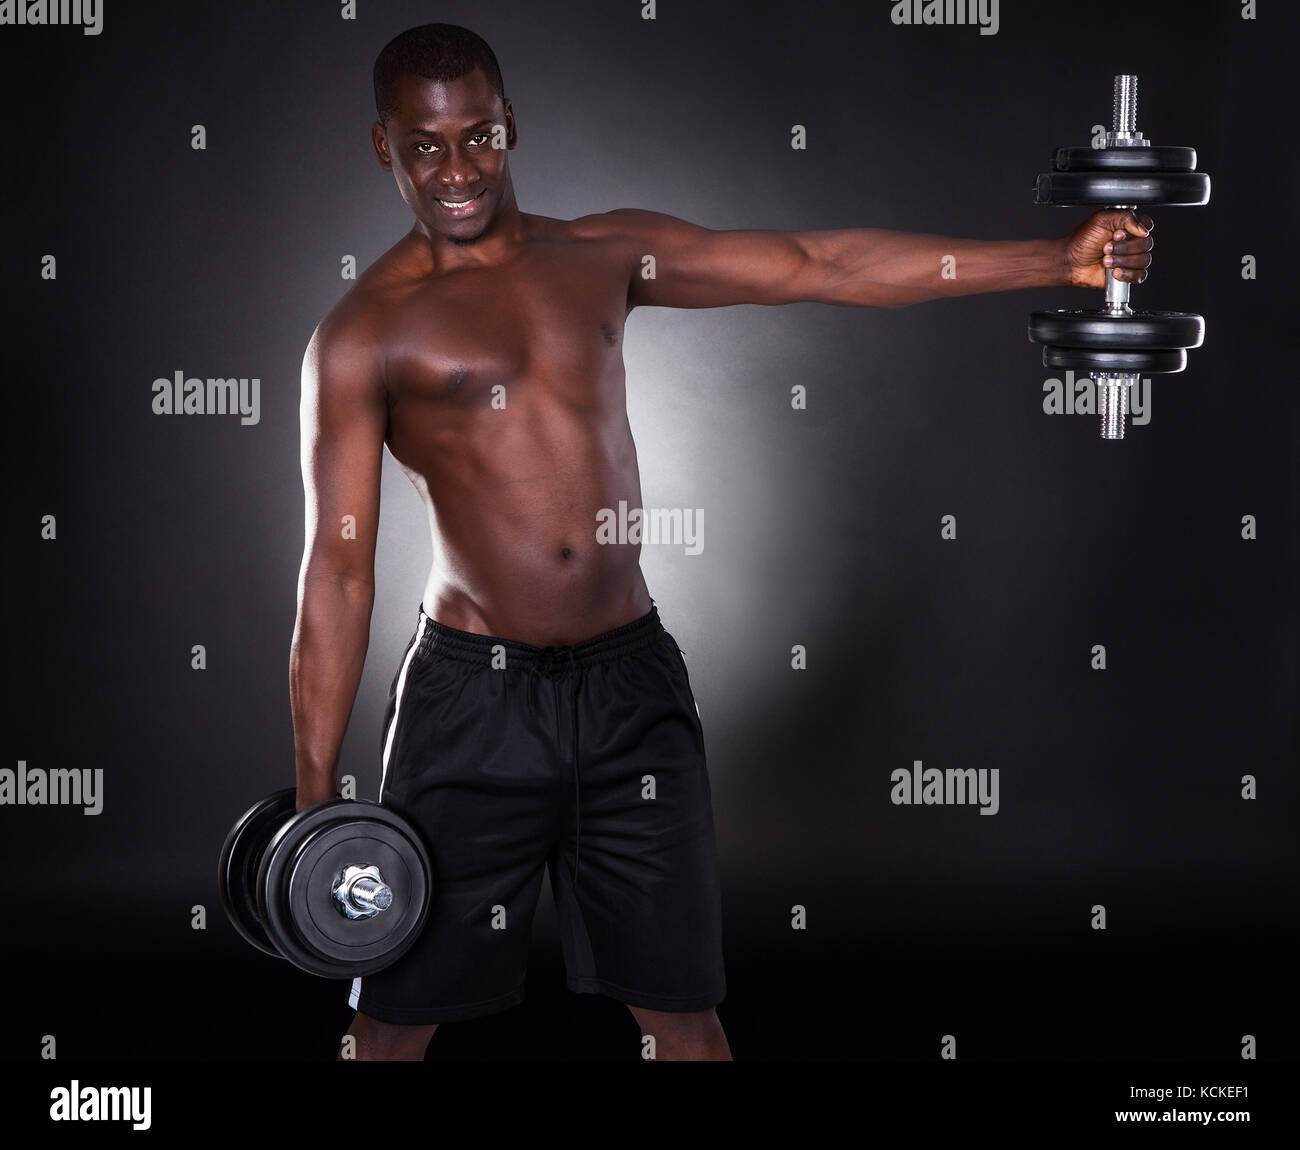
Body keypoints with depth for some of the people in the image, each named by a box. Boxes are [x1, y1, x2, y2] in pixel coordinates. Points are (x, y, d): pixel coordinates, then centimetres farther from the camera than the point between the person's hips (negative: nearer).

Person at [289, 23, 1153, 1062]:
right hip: (475, 693, -3)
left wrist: (1061, 260, 1)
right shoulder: (366, 334, -4)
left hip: (630, 678, 3)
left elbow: (822, 266, 5)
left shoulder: (605, 256, 7)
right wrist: (315, 800, -9)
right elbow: (338, 570, -6)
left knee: (680, 1004, 10)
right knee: (401, 1012, 6)